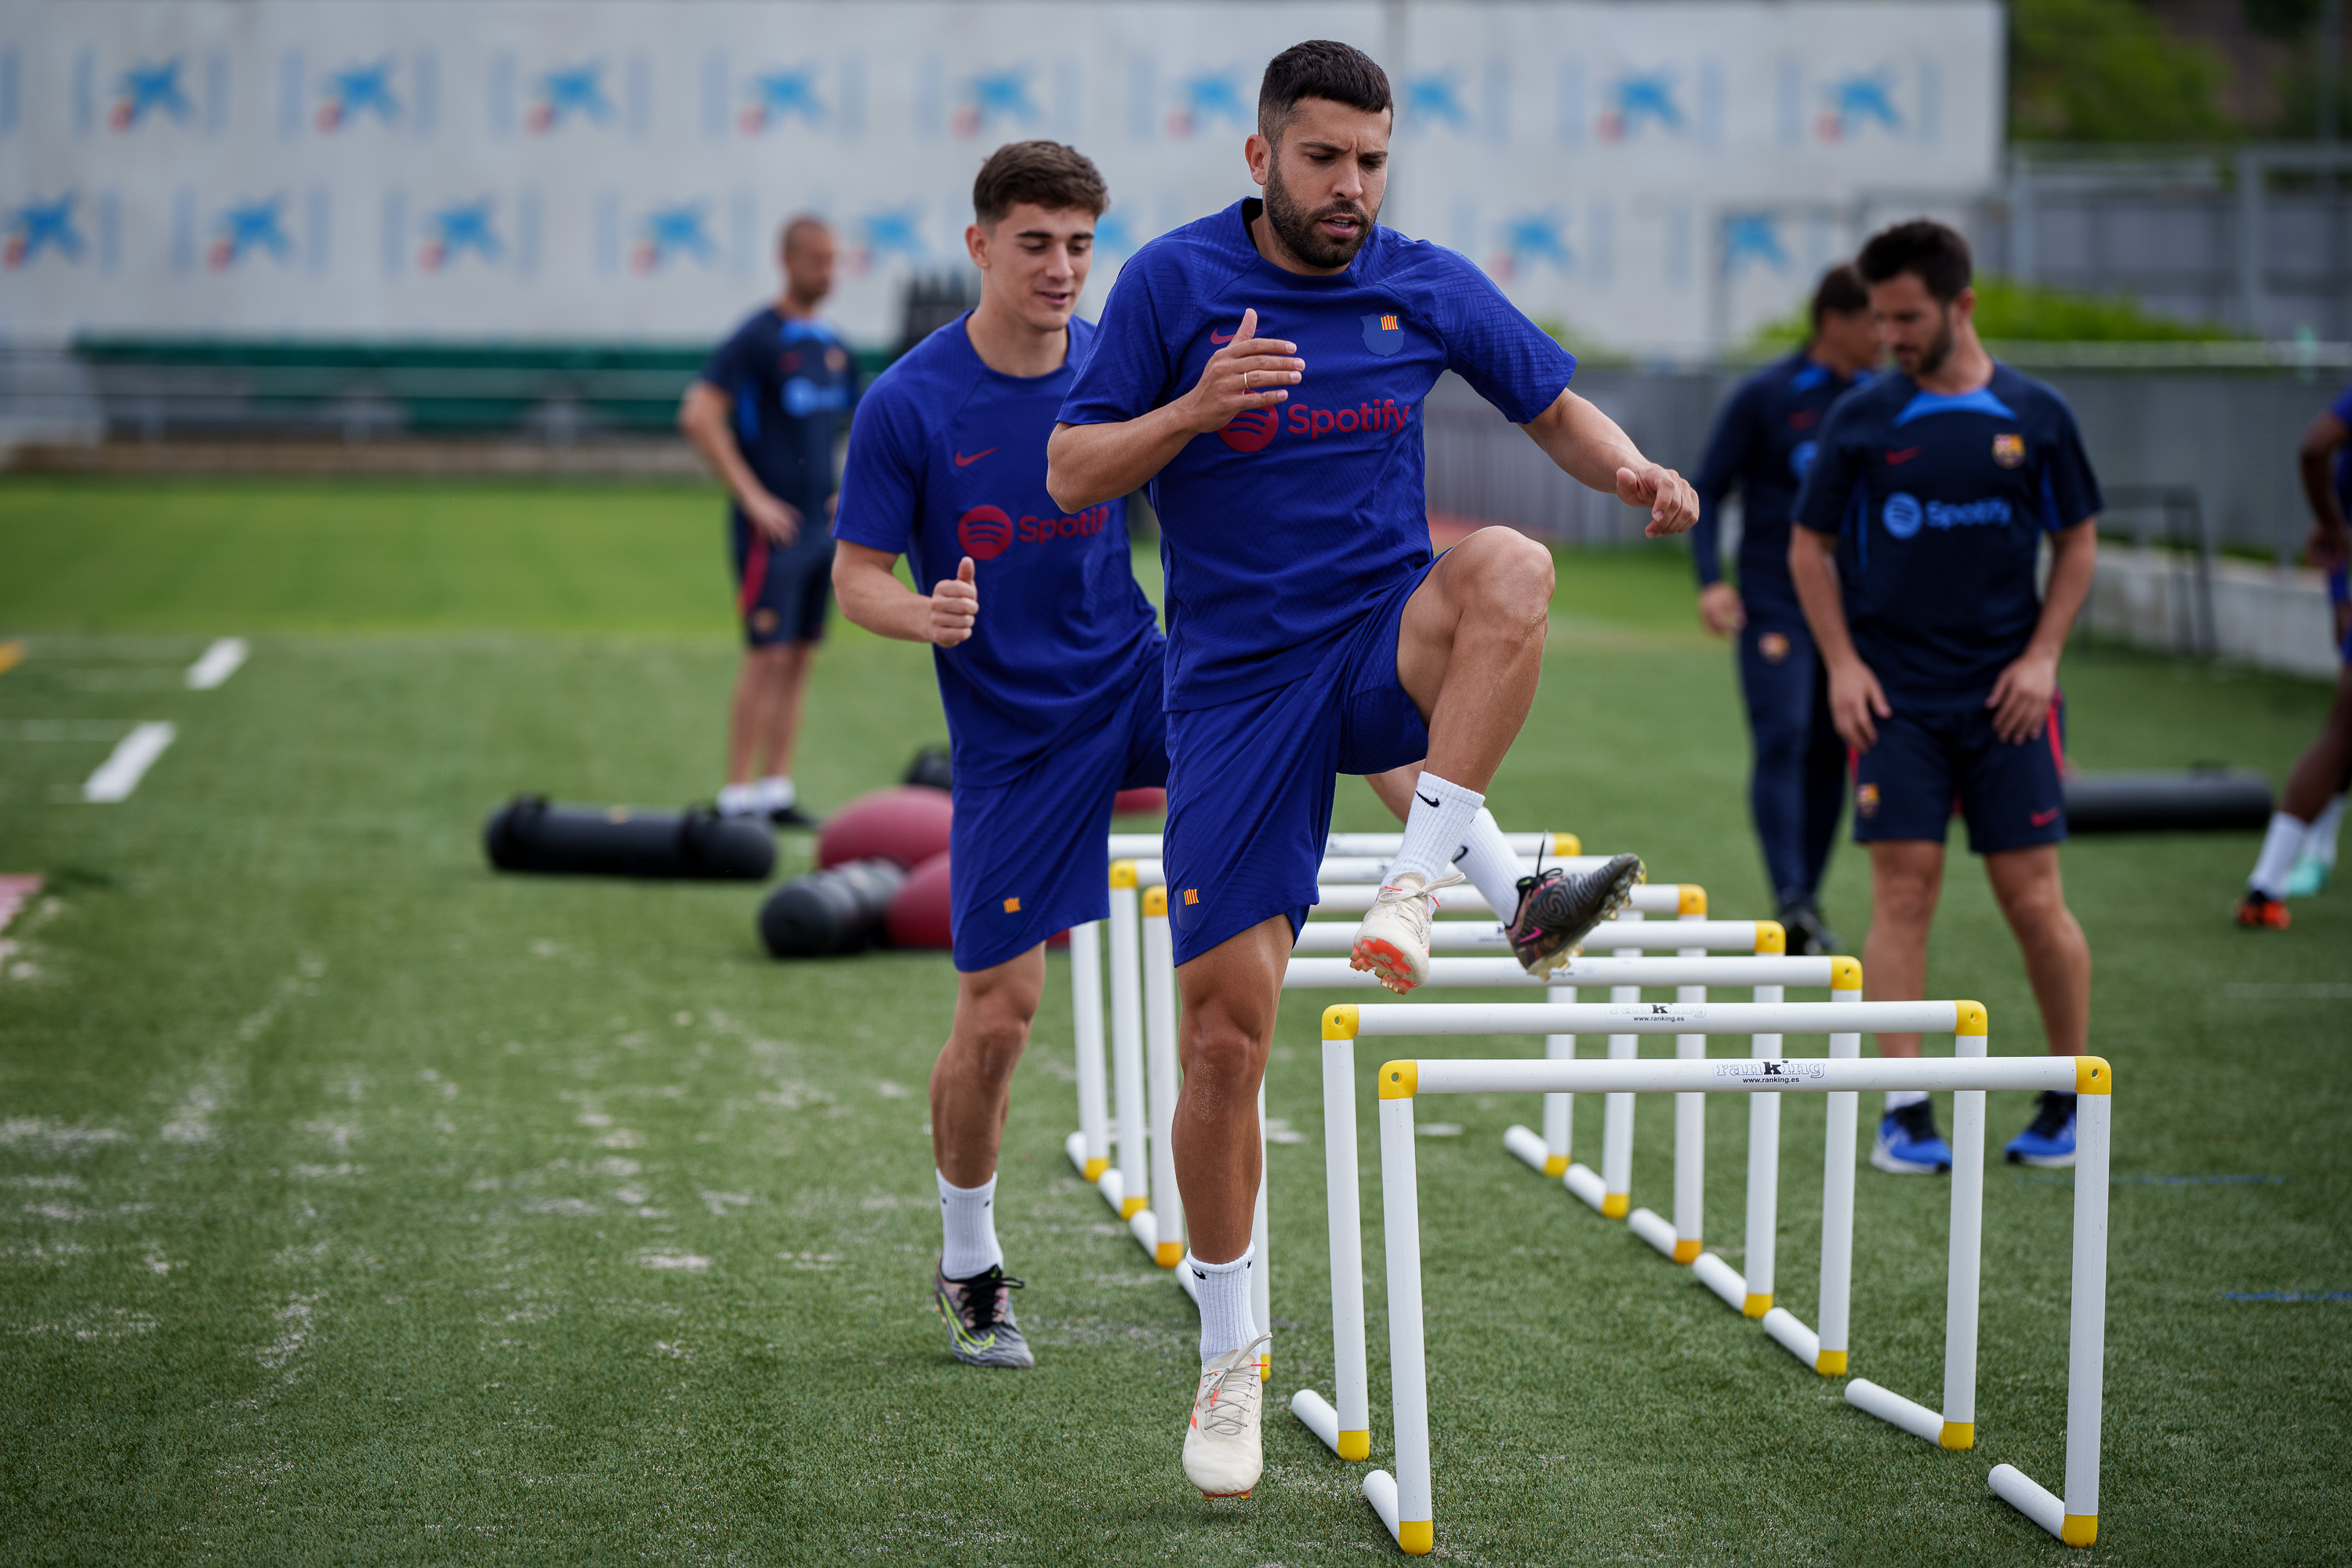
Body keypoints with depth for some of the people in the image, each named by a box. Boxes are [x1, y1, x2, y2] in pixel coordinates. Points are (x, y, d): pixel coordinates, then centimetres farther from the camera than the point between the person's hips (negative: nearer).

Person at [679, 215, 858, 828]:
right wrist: (752, 497, -17)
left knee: (799, 657, 7)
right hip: (771, 525, -7)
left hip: (820, 522, 7)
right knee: (768, 656, -10)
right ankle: (737, 794, -7)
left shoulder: (833, 346, 14)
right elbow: (698, 415, -16)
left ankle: (777, 789, 11)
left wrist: (841, 495, 14)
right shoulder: (758, 337, -9)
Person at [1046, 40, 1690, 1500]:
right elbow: (1072, 474, -4)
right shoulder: (1174, 281, -4)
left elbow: (1555, 404, 14)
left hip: (1386, 645, 1)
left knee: (1510, 566, -35)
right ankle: (1231, 1354, 13)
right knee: (1226, 1030, -4)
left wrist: (1633, 471, -8)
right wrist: (1195, 408, -22)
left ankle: (1421, 886, -32)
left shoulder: (1430, 285, 2)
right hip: (1237, 681, -1)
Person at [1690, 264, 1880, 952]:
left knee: (1830, 755, 7)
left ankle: (1809, 904, 17)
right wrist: (1711, 579, -12)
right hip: (1774, 605, -5)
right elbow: (1707, 489, -2)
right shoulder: (1764, 397, -6)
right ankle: (1790, 903, -20)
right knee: (1782, 743, -15)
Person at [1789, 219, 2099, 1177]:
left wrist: (2041, 655, -1)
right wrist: (1842, 663, -2)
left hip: (2006, 698, 0)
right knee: (1903, 893, -5)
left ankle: (2070, 1101, 17)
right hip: (1896, 698, 0)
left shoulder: (2035, 416, 2)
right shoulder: (1861, 421, 2)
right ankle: (1905, 1114, -2)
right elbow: (1810, 547, 9)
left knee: (2033, 899, 0)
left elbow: (2077, 542, 11)